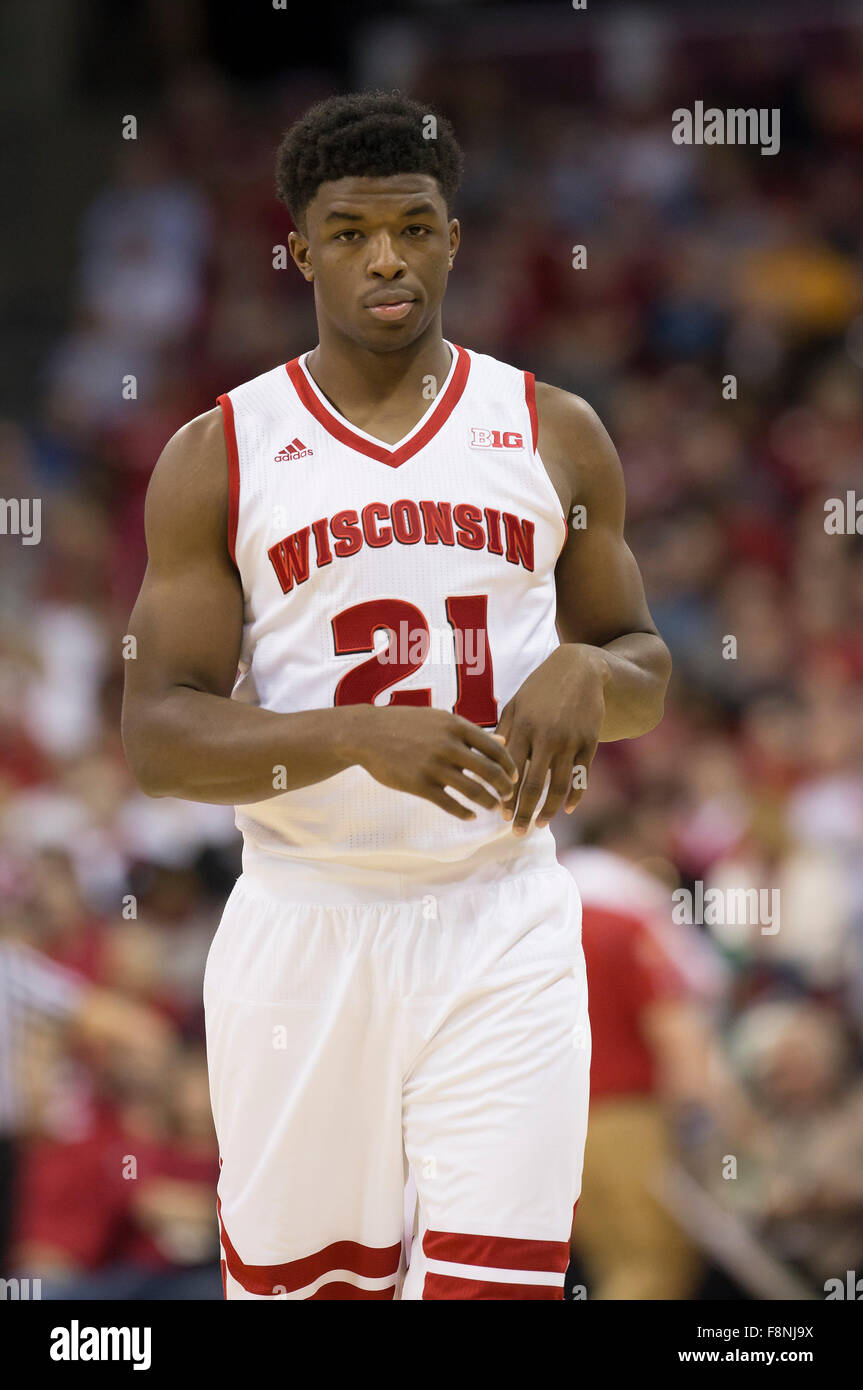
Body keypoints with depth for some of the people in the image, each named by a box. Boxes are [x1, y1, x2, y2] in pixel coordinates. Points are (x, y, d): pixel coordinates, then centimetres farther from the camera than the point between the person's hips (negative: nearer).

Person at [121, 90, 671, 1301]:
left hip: (503, 926, 1)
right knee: (301, 1279, 6)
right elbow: (157, 733, -6)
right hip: (305, 924, 0)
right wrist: (362, 738, -22)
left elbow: (645, 668, 16)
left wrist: (587, 675, -9)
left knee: (496, 1279, -11)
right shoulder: (219, 458, 1)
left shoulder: (556, 436, 8)